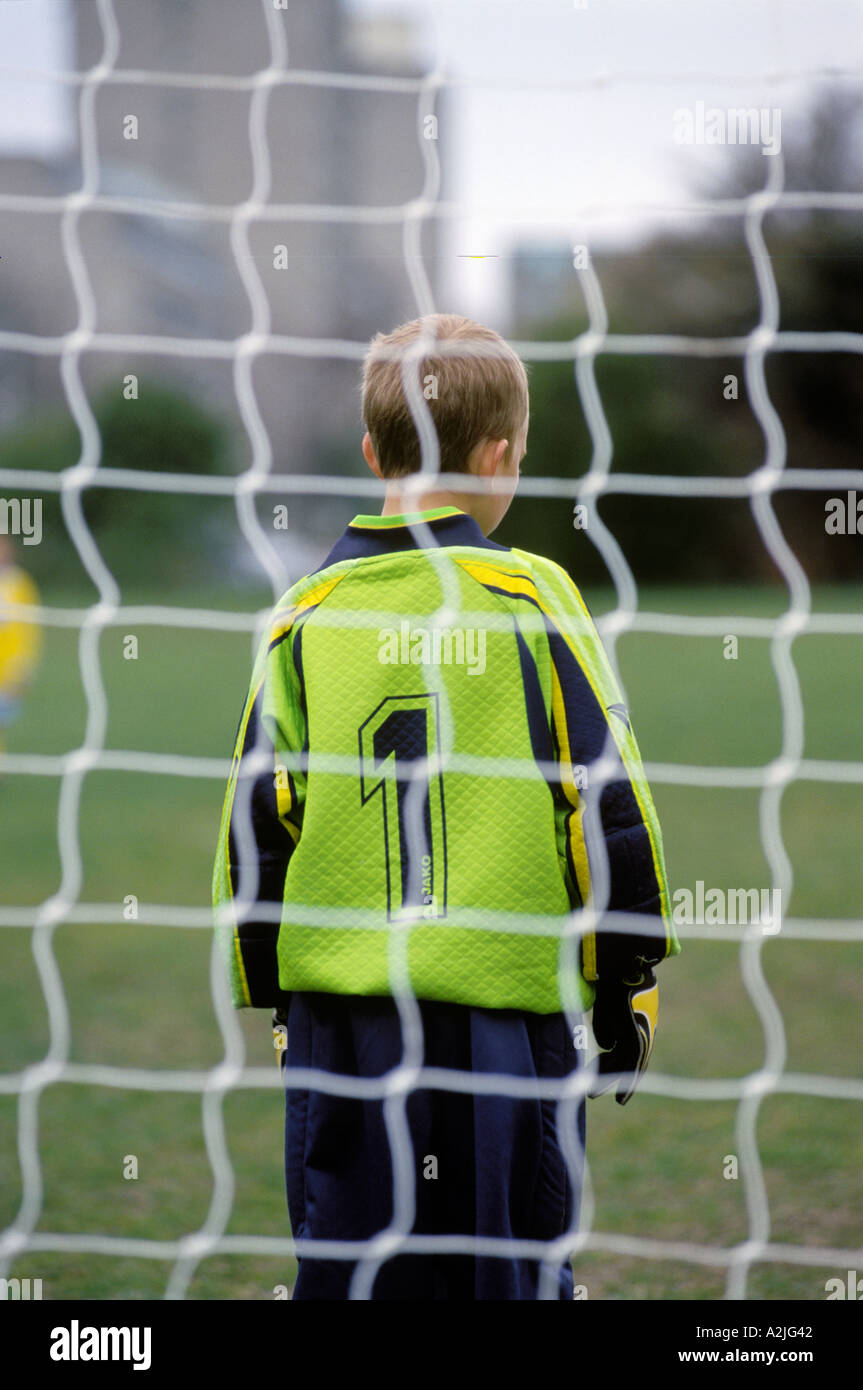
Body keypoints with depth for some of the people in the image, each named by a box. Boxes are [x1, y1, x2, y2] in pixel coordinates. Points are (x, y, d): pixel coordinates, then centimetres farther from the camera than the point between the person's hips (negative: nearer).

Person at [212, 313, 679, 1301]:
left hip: (338, 1018, 2)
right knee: (518, 1275, 5)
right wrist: (626, 986, 8)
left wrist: (271, 999, 18)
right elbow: (608, 800, -3)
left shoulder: (306, 616, 4)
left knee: (344, 1274, 8)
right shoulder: (532, 600, -3)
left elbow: (257, 826, 6)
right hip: (508, 1016, -2)